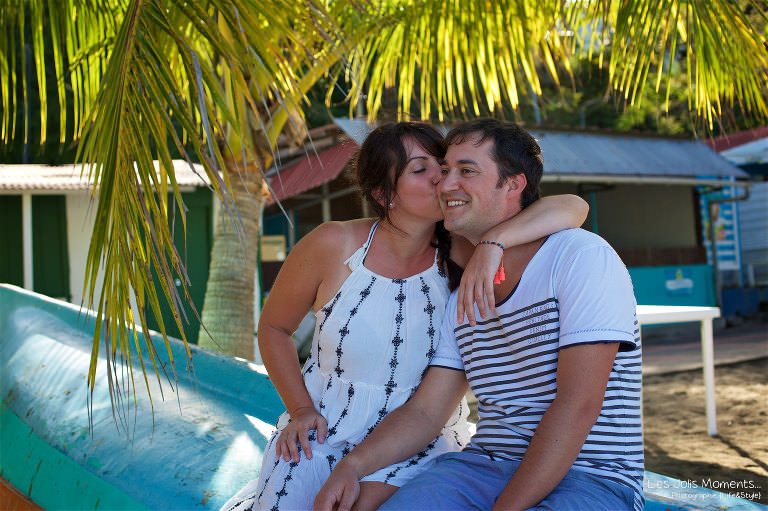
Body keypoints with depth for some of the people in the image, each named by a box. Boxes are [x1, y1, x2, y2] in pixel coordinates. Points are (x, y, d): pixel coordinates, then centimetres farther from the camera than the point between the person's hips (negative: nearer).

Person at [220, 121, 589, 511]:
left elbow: (573, 207, -23)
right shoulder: (333, 245, -12)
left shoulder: (457, 255, -13)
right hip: (324, 432, 1)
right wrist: (301, 409, -6)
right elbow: (273, 327, 3)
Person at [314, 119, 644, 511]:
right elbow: (424, 411, 11)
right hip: (484, 467, 5)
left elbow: (578, 405, -18)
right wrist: (352, 465, -6)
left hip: (590, 479, -4)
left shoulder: (583, 256, -9)